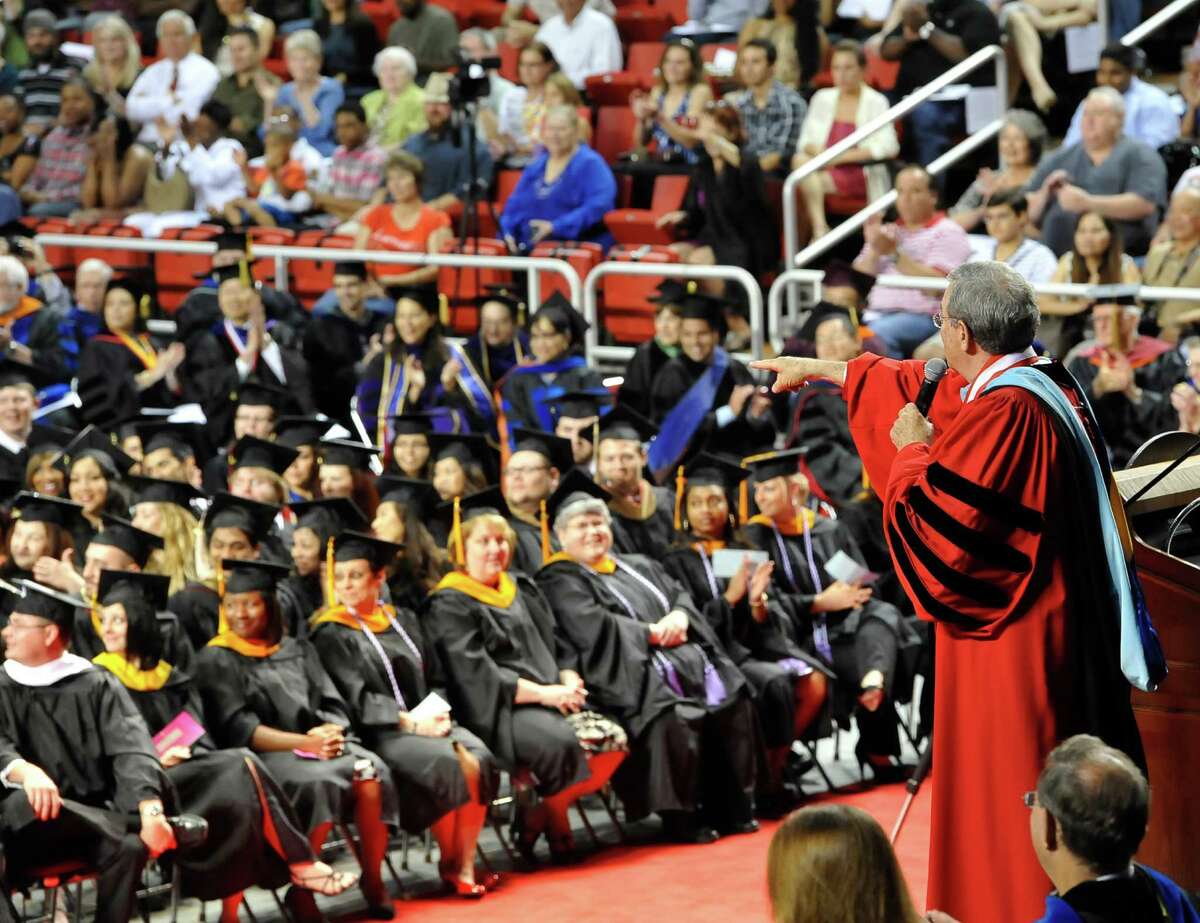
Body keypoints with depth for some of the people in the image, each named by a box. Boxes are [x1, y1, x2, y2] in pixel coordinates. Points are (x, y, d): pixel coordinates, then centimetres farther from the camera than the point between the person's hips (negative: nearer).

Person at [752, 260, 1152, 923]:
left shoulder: (1001, 415, -22)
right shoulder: (1044, 384, 7)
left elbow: (935, 531, -24)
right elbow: (927, 389, 23)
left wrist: (914, 454, -6)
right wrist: (817, 369, 32)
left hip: (1011, 647, -10)